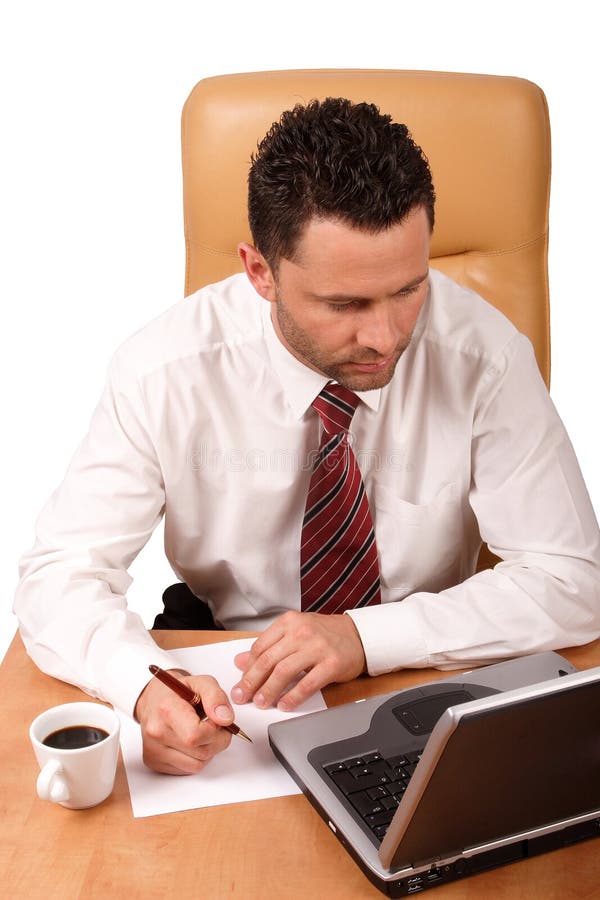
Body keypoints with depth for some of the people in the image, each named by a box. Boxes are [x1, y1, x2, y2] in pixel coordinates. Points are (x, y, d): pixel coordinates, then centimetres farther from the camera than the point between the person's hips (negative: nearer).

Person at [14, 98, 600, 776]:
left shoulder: (484, 356, -17)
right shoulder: (165, 371, -17)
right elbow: (58, 575, -14)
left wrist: (366, 636, -27)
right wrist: (146, 687, -36)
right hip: (227, 696, 1)